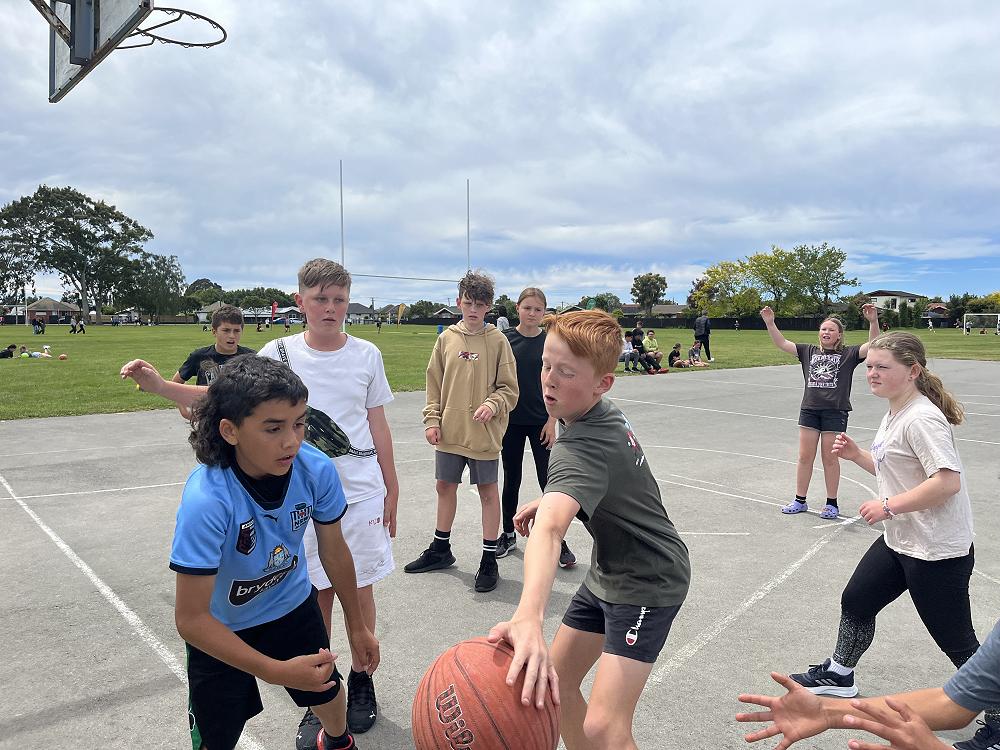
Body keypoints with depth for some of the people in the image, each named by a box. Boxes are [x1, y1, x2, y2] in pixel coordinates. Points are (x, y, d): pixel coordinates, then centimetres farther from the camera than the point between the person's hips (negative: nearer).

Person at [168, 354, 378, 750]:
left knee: (327, 690, 22)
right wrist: (276, 671, -34)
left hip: (292, 603, 4)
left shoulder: (316, 470, -27)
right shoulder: (206, 498, -38)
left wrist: (356, 625, 4)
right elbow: (190, 619, -31)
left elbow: (334, 550, -8)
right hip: (220, 627, -3)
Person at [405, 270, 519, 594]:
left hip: (484, 433, -4)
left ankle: (489, 559, 18)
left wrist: (492, 405, -21)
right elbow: (434, 384, 8)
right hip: (449, 432, 4)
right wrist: (432, 420, 1)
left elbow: (509, 388, -4)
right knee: (445, 487, 15)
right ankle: (440, 549, 34)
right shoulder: (446, 339, 4)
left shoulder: (498, 341, -5)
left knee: (488, 491, 6)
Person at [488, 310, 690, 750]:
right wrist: (551, 500, 3)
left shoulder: (583, 448, -33)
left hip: (647, 586, -9)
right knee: (555, 683, 13)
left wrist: (529, 618, -68)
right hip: (608, 572, 9)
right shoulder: (605, 414, -4)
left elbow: (550, 528, -54)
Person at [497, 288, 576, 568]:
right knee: (511, 481, 13)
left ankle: (558, 542, 11)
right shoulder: (505, 339, -2)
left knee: (549, 482, 0)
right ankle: (508, 535, 28)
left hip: (540, 422, -1)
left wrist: (552, 421, -6)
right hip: (511, 421, 1)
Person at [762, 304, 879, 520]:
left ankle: (832, 504, 18)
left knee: (830, 458, 5)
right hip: (809, 409, 3)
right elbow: (782, 344, 6)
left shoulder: (848, 354, 1)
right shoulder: (809, 351, 10)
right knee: (805, 457, 7)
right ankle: (800, 500, 19)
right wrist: (769, 323, -6)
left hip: (835, 411, -3)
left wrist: (873, 321, -27)